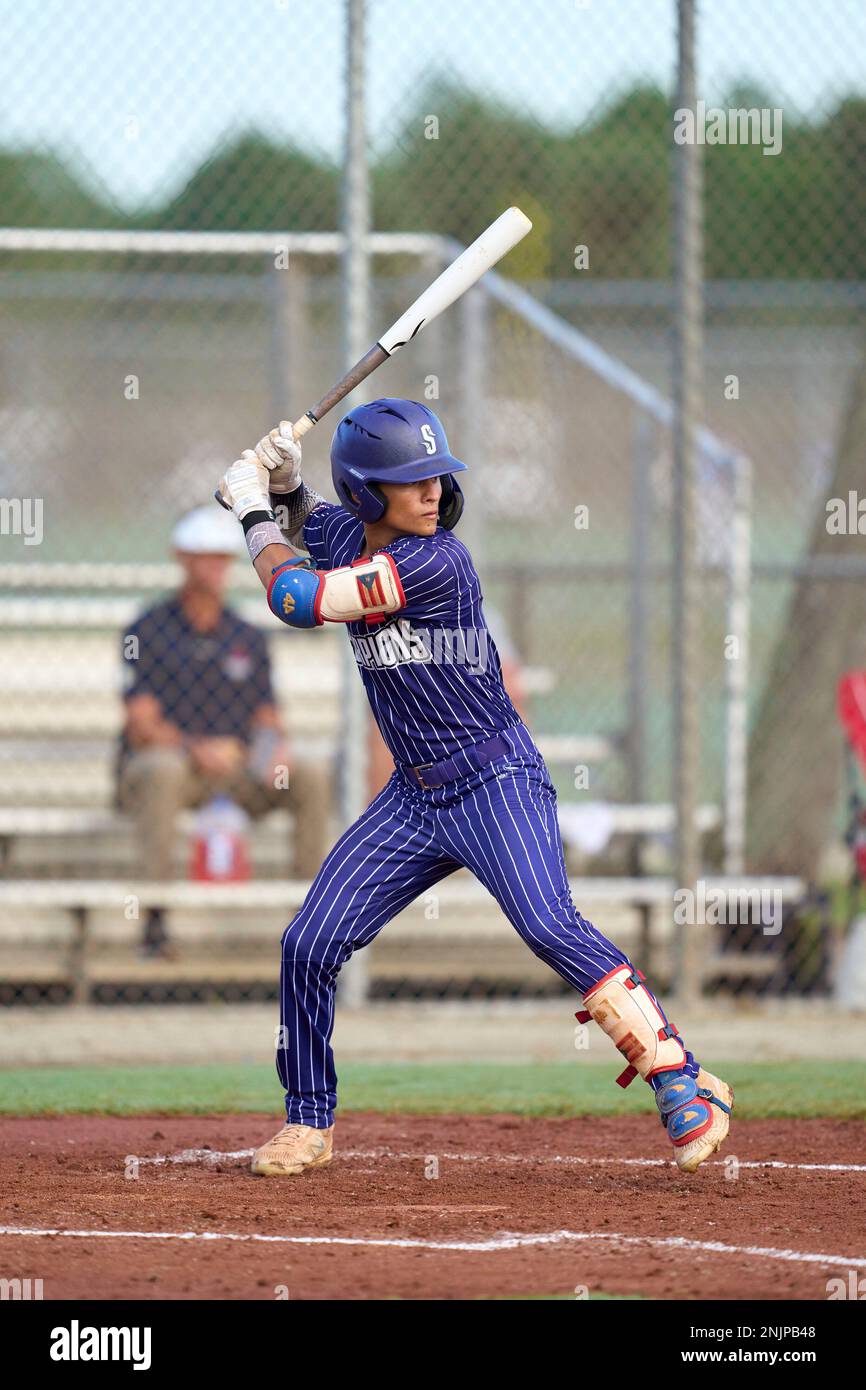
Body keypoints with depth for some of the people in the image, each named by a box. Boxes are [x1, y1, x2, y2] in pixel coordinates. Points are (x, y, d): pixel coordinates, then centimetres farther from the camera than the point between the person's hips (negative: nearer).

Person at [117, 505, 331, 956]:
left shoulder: (248, 639, 15)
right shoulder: (147, 632, -1)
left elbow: (266, 717, 13)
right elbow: (142, 725, -10)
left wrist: (275, 747, -13)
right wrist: (196, 749, -29)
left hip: (236, 773, 4)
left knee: (312, 778, -20)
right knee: (163, 771, -40)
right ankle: (155, 920, -42)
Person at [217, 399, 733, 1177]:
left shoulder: (434, 563, -22)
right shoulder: (346, 534, 1)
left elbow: (296, 600, -23)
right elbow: (307, 524, 28)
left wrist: (254, 515, -7)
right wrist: (283, 484, 6)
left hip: (496, 784, -8)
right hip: (415, 797, 8)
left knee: (551, 927, -26)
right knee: (310, 945, 3)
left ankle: (685, 1088, -22)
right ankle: (309, 1126, 20)